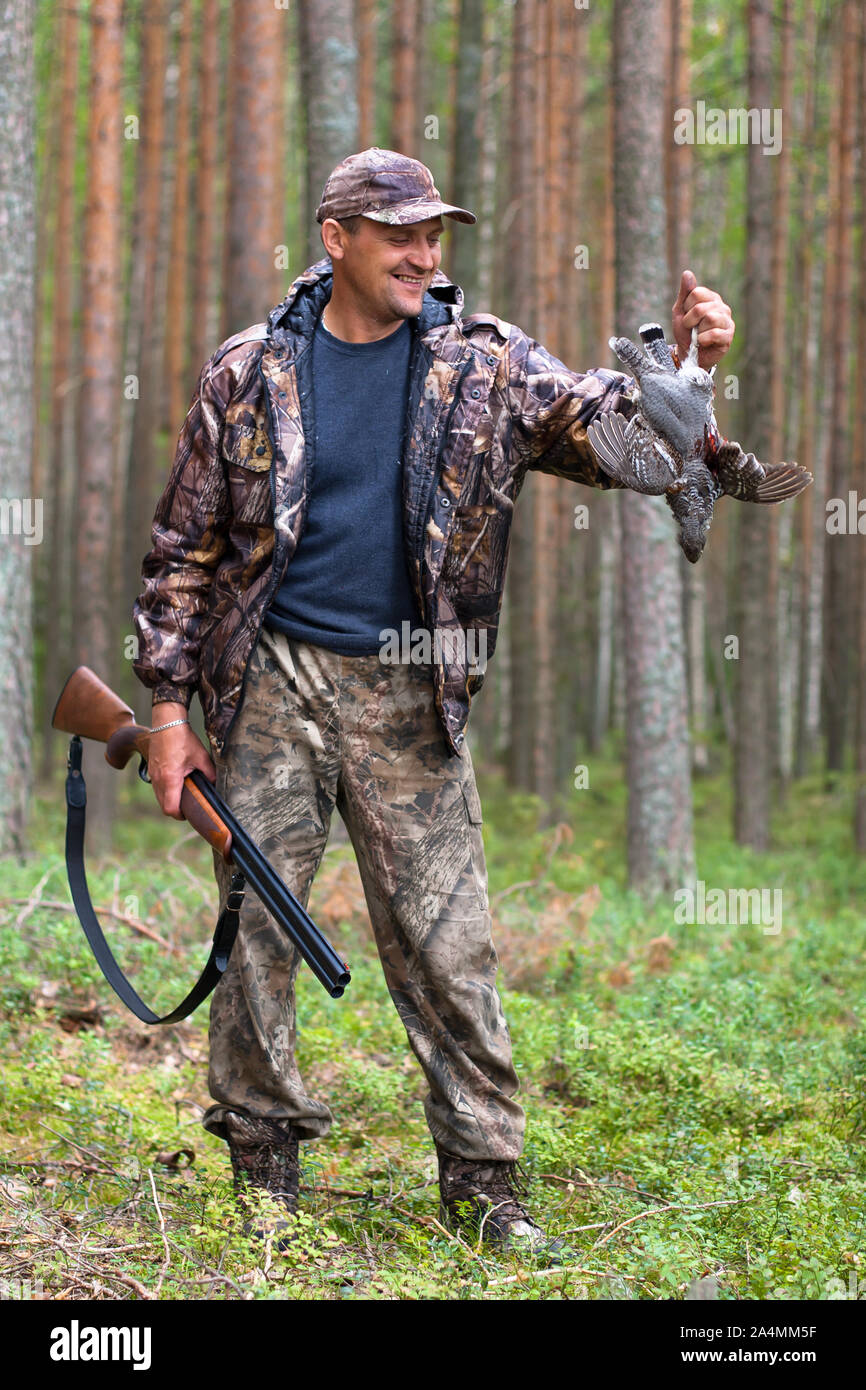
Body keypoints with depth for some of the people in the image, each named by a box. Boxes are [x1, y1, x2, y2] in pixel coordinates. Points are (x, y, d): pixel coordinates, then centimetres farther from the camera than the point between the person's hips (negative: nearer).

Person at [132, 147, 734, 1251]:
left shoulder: (486, 365, 3)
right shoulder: (251, 372, 1)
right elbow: (185, 549, 4)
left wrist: (681, 369, -26)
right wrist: (168, 703, 0)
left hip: (409, 695, 0)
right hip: (271, 681, 0)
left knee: (445, 942, 0)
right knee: (258, 923, 5)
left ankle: (483, 1177, 7)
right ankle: (262, 1155, 20)